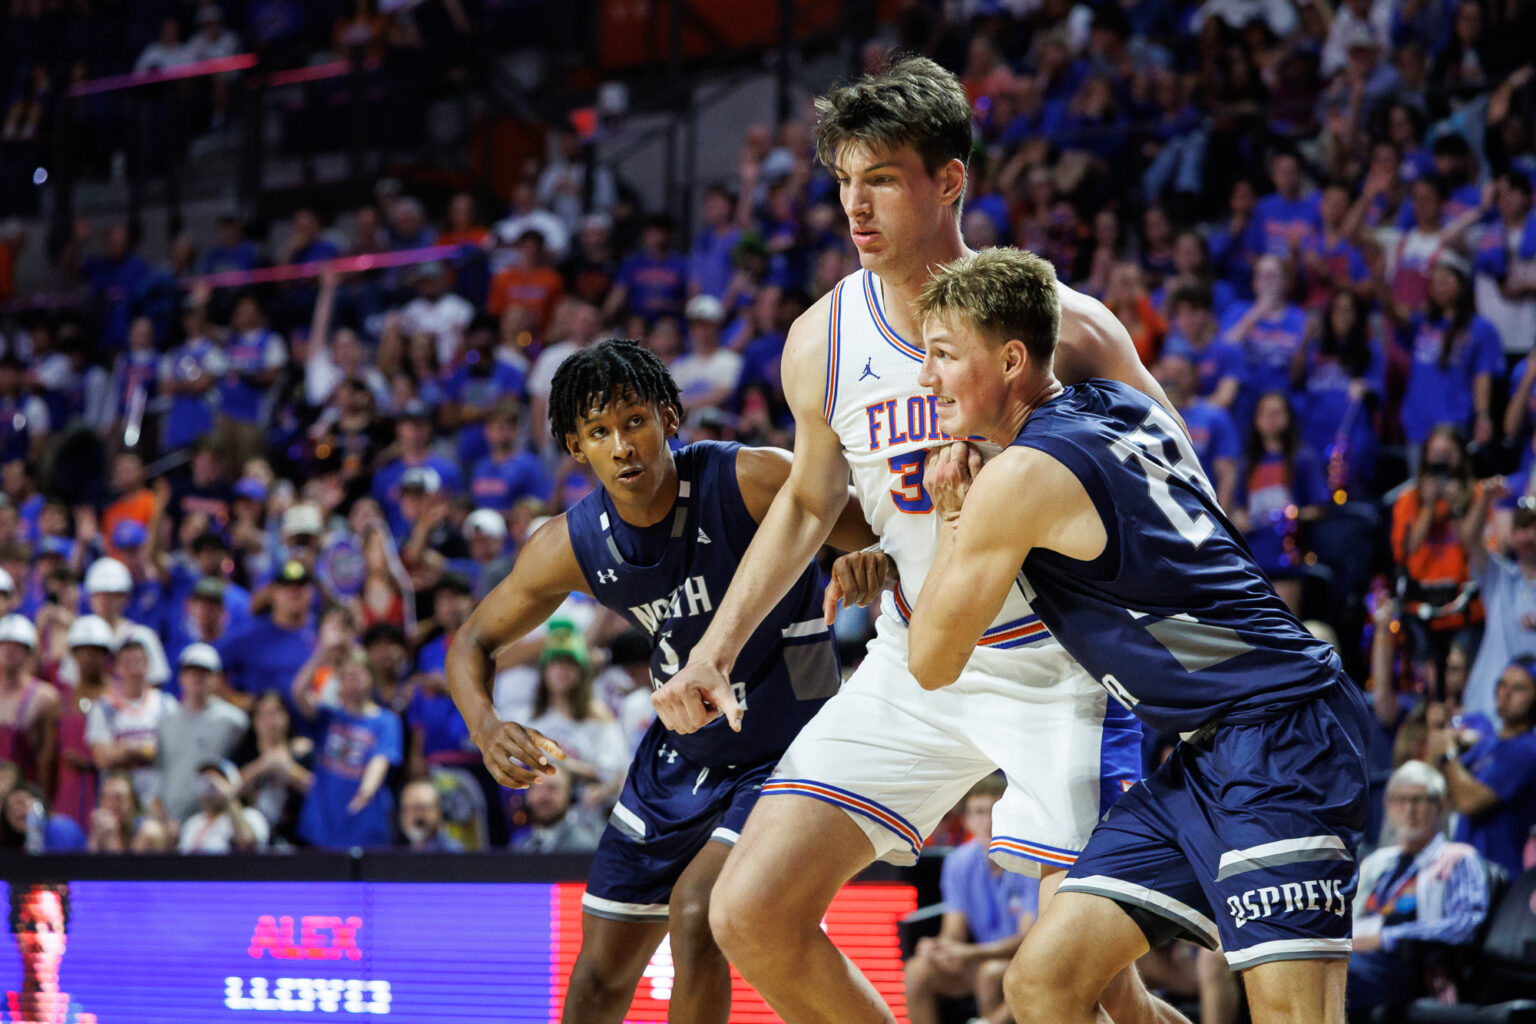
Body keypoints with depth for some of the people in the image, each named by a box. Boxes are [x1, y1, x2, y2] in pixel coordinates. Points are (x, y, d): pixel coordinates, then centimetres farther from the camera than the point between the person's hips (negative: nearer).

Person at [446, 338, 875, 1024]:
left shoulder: (753, 480, -23)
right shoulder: (569, 547, -10)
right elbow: (473, 641, 4)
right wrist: (485, 726, -18)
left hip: (786, 748, -5)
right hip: (680, 754, 5)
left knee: (695, 910, -25)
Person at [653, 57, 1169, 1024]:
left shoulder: (1062, 327, -14)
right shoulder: (822, 341, -1)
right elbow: (809, 501, 17)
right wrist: (717, 649, 10)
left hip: (1058, 664, -5)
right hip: (912, 666, 5)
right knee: (751, 913, -4)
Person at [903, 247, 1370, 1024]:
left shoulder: (1019, 478, -12)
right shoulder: (1127, 408, 14)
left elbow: (933, 663, -2)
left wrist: (952, 520, 11)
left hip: (1278, 733, -10)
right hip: (1207, 757, 10)